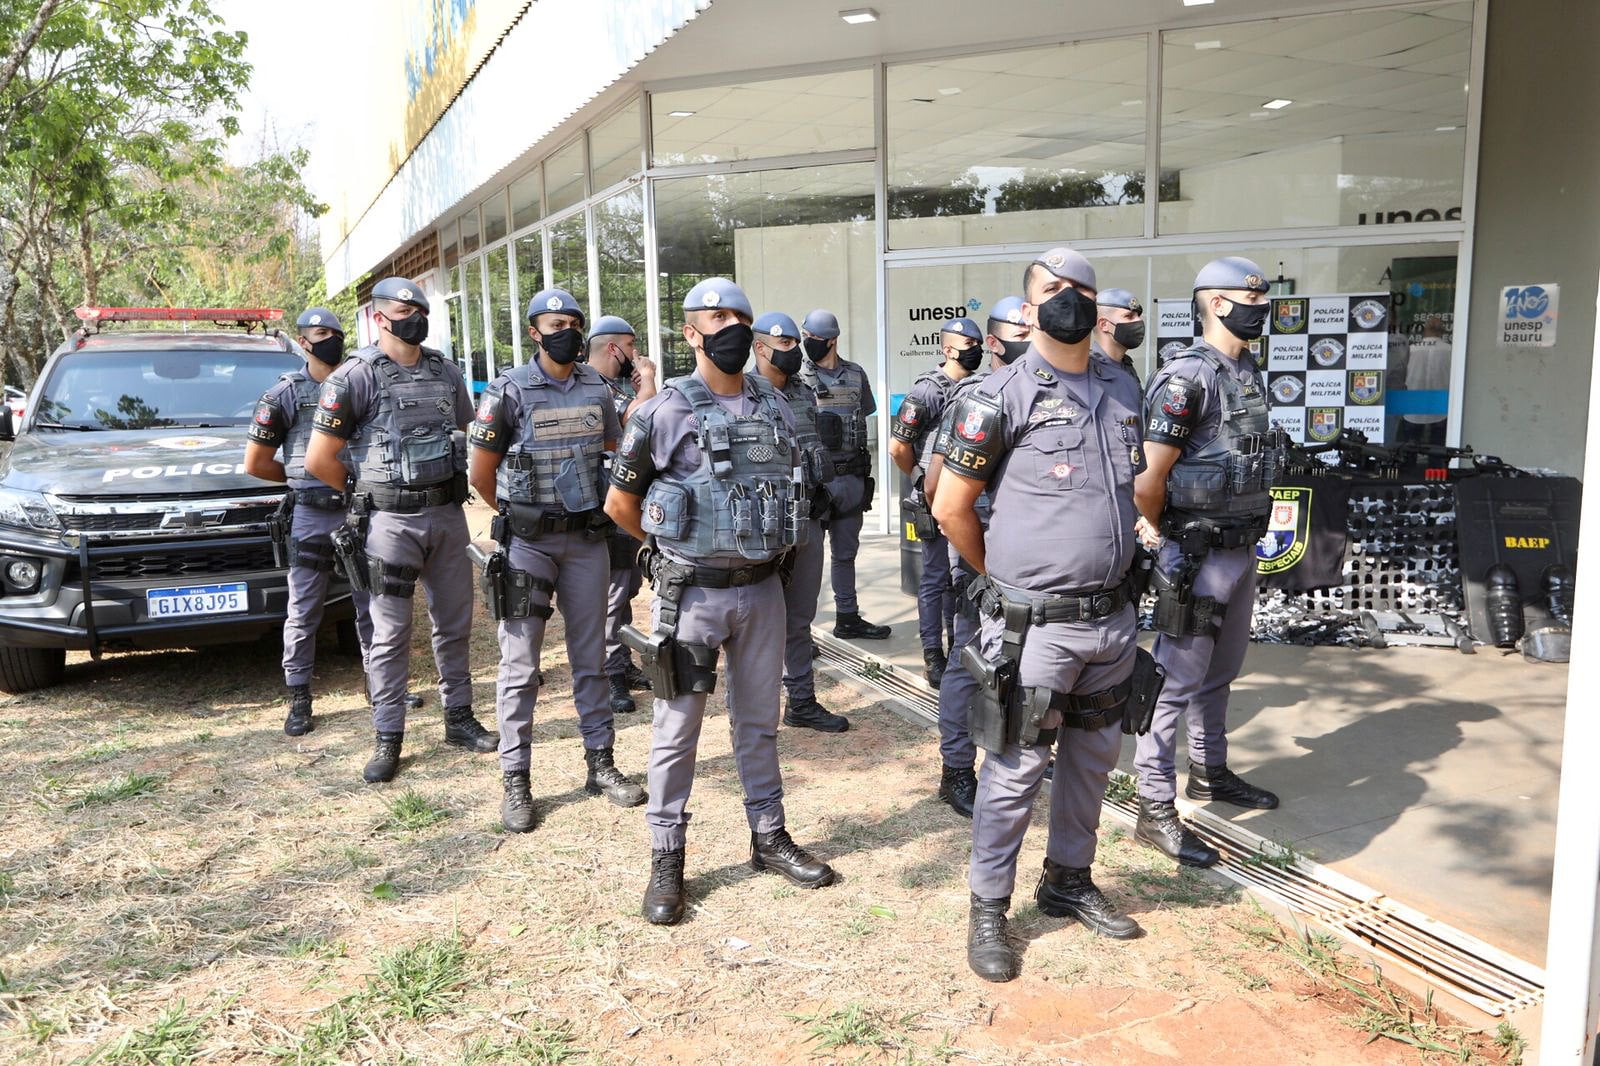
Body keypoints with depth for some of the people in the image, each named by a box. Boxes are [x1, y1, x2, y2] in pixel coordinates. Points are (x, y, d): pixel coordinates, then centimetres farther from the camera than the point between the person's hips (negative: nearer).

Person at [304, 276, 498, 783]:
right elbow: (319, 460, -7)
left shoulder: (446, 373, 8)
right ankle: (387, 739, 12)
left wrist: (448, 488, 9)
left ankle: (459, 717, 27)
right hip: (390, 522, -5)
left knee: (454, 623, 13)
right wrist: (369, 493, 3)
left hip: (447, 514, 5)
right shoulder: (355, 377, -8)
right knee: (390, 633, 2)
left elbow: (465, 438, 20)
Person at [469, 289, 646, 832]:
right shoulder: (509, 391, -7)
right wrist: (522, 517, 8)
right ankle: (515, 781, 11)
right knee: (520, 665, 2)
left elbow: (613, 457, 19)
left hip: (588, 539, 4)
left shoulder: (598, 390, 6)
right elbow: (482, 474, -1)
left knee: (590, 658, 12)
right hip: (528, 542, -4)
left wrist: (595, 511, 14)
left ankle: (601, 763, 23)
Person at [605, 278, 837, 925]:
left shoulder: (775, 408, 6)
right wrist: (676, 547, 6)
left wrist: (764, 550, 11)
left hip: (762, 587, 5)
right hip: (692, 594, -4)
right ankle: (666, 859, 18)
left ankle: (769, 837, 31)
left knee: (759, 721, 16)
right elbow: (619, 502, -1)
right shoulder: (667, 412, -9)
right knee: (677, 728, 5)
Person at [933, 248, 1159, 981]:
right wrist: (1001, 577, 2)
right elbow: (951, 508, -6)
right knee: (1016, 768, 2)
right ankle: (987, 910, 17)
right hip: (1038, 625, -6)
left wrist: (1142, 526, 14)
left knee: (1093, 756, 17)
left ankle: (1068, 881, 36)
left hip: (1113, 617, 7)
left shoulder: (1123, 390, 10)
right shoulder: (1002, 396, -10)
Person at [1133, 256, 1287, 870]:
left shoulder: (1249, 372, 11)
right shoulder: (1187, 377, -17)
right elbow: (1148, 480, -19)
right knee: (1178, 681, -3)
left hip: (1243, 549, 9)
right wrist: (1173, 542, -4)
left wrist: (1246, 535, 14)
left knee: (1221, 672, 21)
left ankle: (1209, 772, 38)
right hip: (1199, 556, -9)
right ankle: (1155, 811, 6)